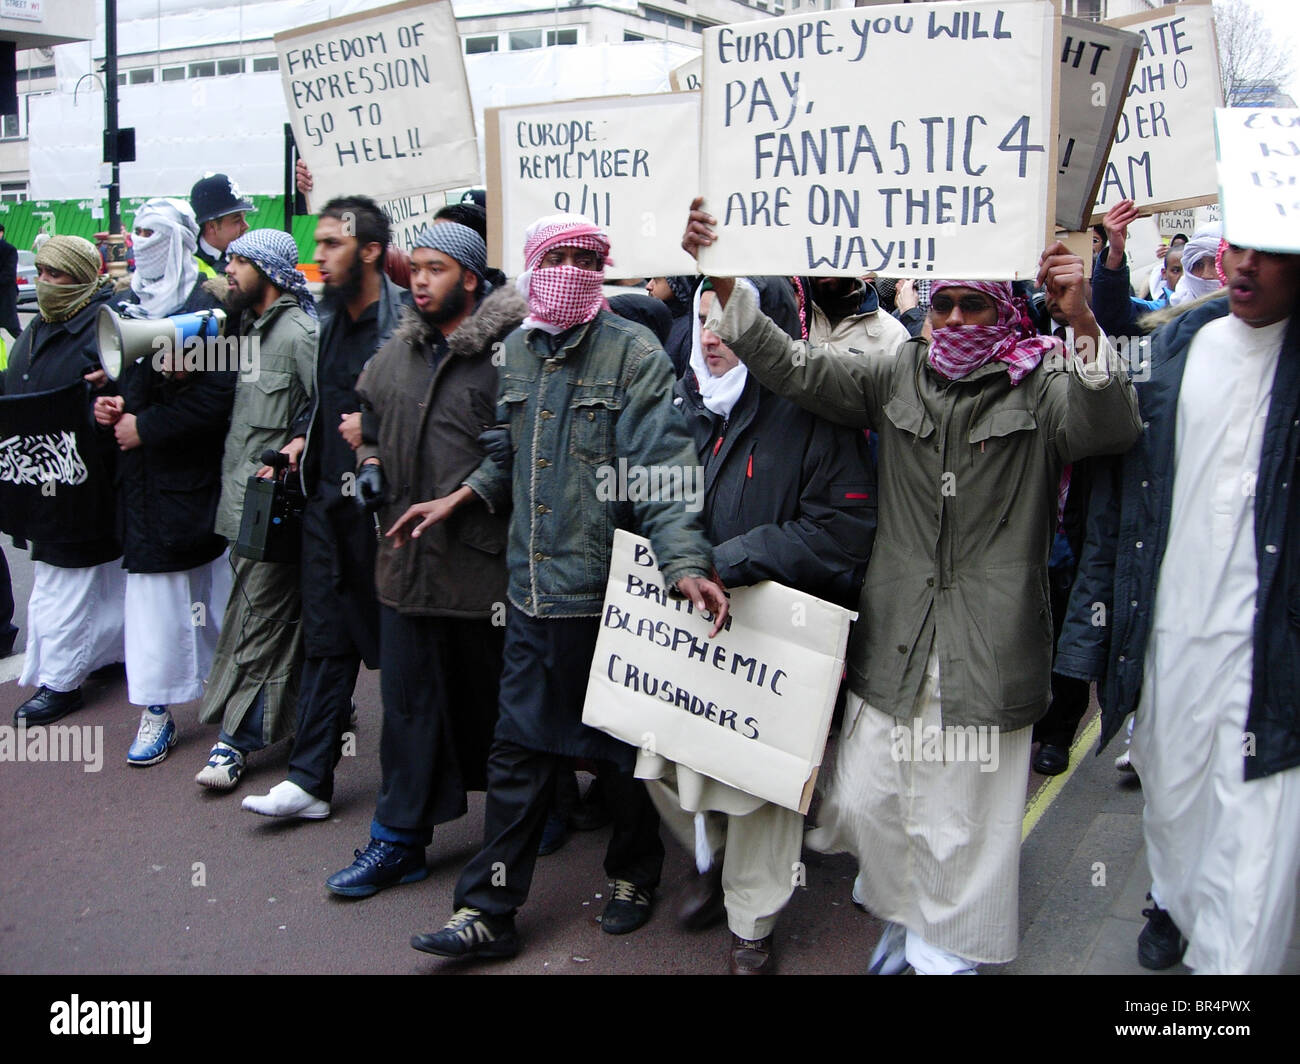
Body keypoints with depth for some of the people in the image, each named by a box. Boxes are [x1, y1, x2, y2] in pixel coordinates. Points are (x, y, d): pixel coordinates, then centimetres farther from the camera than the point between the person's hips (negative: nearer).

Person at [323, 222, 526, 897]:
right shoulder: (396, 354, 12)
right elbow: (370, 420, 27)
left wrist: (451, 504, -17)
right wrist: (371, 464, 8)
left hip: (483, 559, -6)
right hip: (407, 558, 6)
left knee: (492, 697, 11)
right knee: (409, 699, 11)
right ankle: (399, 839, 21)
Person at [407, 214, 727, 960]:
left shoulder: (635, 355, -10)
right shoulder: (519, 351, 10)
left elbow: (662, 471, -20)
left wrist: (685, 562, -32)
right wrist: (465, 496, 12)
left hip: (609, 593, -5)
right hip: (532, 591, 6)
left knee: (622, 749, 12)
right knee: (519, 753, 11)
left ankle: (635, 876, 36)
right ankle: (488, 913, 21)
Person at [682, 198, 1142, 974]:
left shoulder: (1039, 386, -2)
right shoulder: (900, 376, 8)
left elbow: (1111, 430, -19)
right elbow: (797, 369, 4)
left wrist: (1084, 326, -35)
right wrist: (725, 283, -7)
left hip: (985, 651, -3)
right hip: (893, 644, 4)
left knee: (963, 818, 7)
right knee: (866, 800, 11)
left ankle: (949, 951, 31)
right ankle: (904, 920, 38)